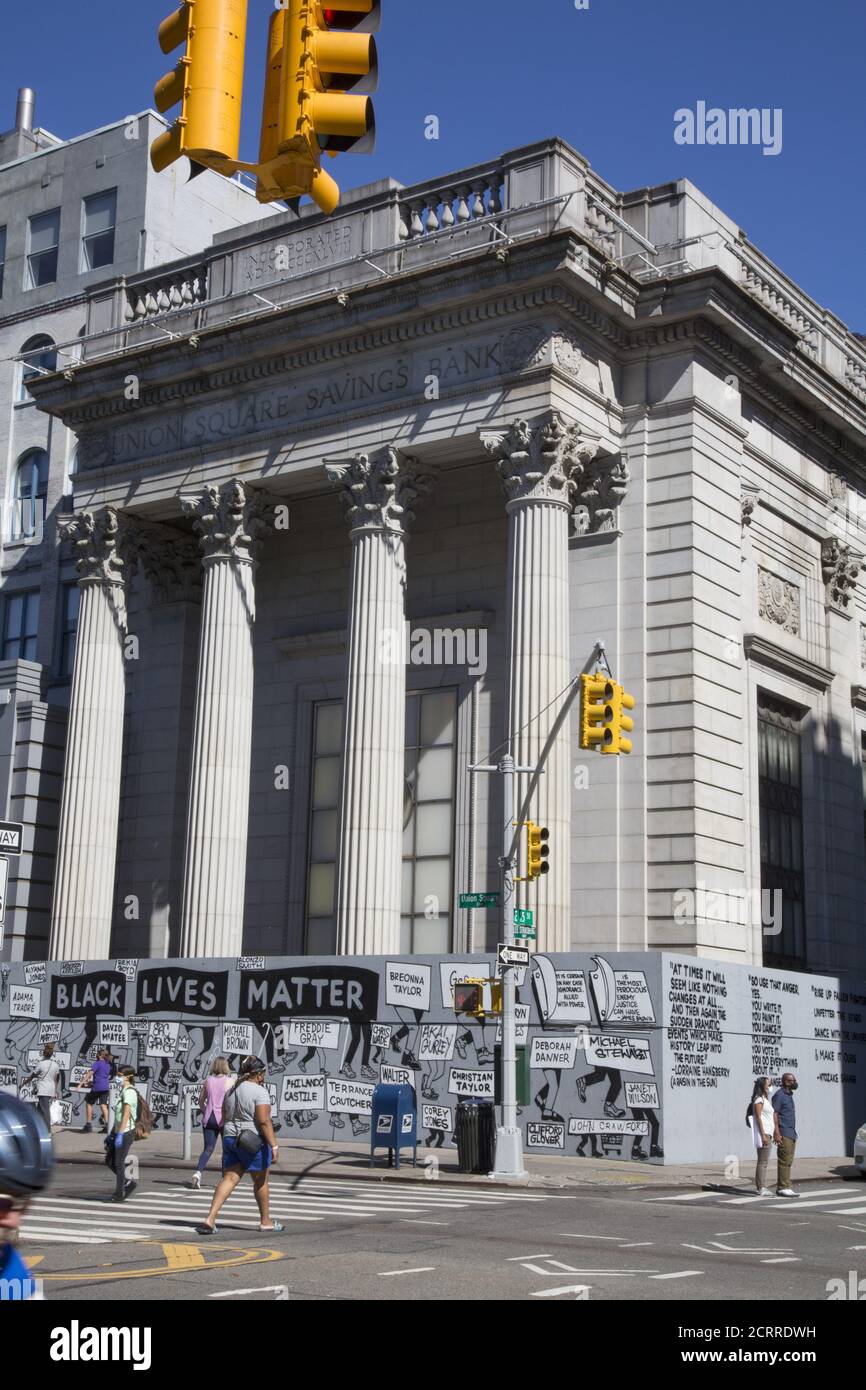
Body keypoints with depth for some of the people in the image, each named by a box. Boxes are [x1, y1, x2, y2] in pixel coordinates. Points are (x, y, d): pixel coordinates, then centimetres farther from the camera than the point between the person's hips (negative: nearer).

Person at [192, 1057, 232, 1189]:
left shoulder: (208, 1081, 6)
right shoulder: (229, 1081, -5)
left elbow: (201, 1100, 12)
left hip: (209, 1118, 3)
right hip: (224, 1119, -3)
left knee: (208, 1149, 4)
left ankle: (198, 1172, -20)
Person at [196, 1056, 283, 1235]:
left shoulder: (231, 1090, 10)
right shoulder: (259, 1092, -13)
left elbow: (224, 1118, 15)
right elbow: (264, 1121, -20)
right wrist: (274, 1146, -19)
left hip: (230, 1139, 6)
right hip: (254, 1143, -6)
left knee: (229, 1179, 4)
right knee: (260, 1181, 10)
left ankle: (210, 1219, -10)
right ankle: (265, 1222, 22)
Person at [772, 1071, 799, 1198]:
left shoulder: (789, 1095, 19)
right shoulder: (779, 1095, -10)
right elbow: (774, 1114, -15)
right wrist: (776, 1133, -22)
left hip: (791, 1134, 9)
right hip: (784, 1134, -9)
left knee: (788, 1162, 8)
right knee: (785, 1161, -10)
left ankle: (782, 1187, 10)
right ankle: (783, 1187, -10)